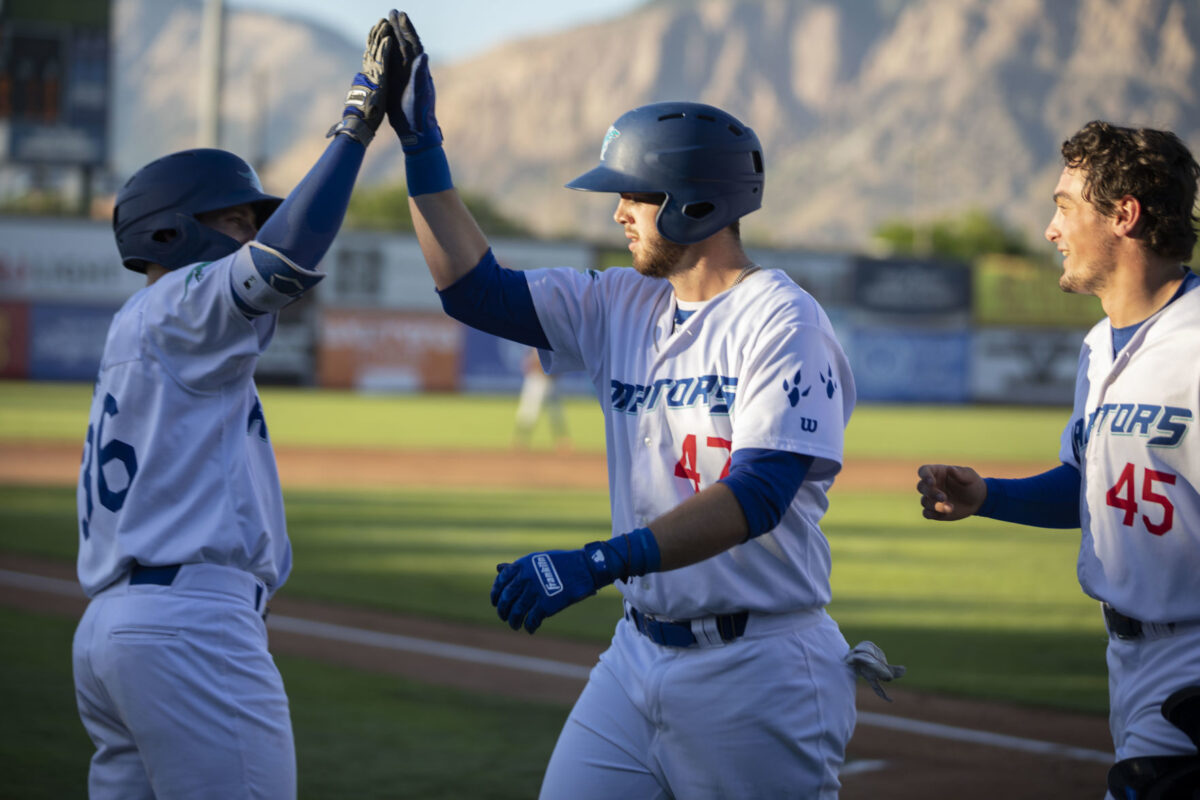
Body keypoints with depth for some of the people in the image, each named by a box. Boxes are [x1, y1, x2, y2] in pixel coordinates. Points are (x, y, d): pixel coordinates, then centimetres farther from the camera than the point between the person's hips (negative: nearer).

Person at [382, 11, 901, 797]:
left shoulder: (783, 321, -13)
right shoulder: (621, 307, 10)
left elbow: (759, 496, -25)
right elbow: (477, 287, 12)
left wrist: (601, 561, -34)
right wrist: (422, 145, 6)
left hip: (756, 667, -7)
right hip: (639, 652, 7)